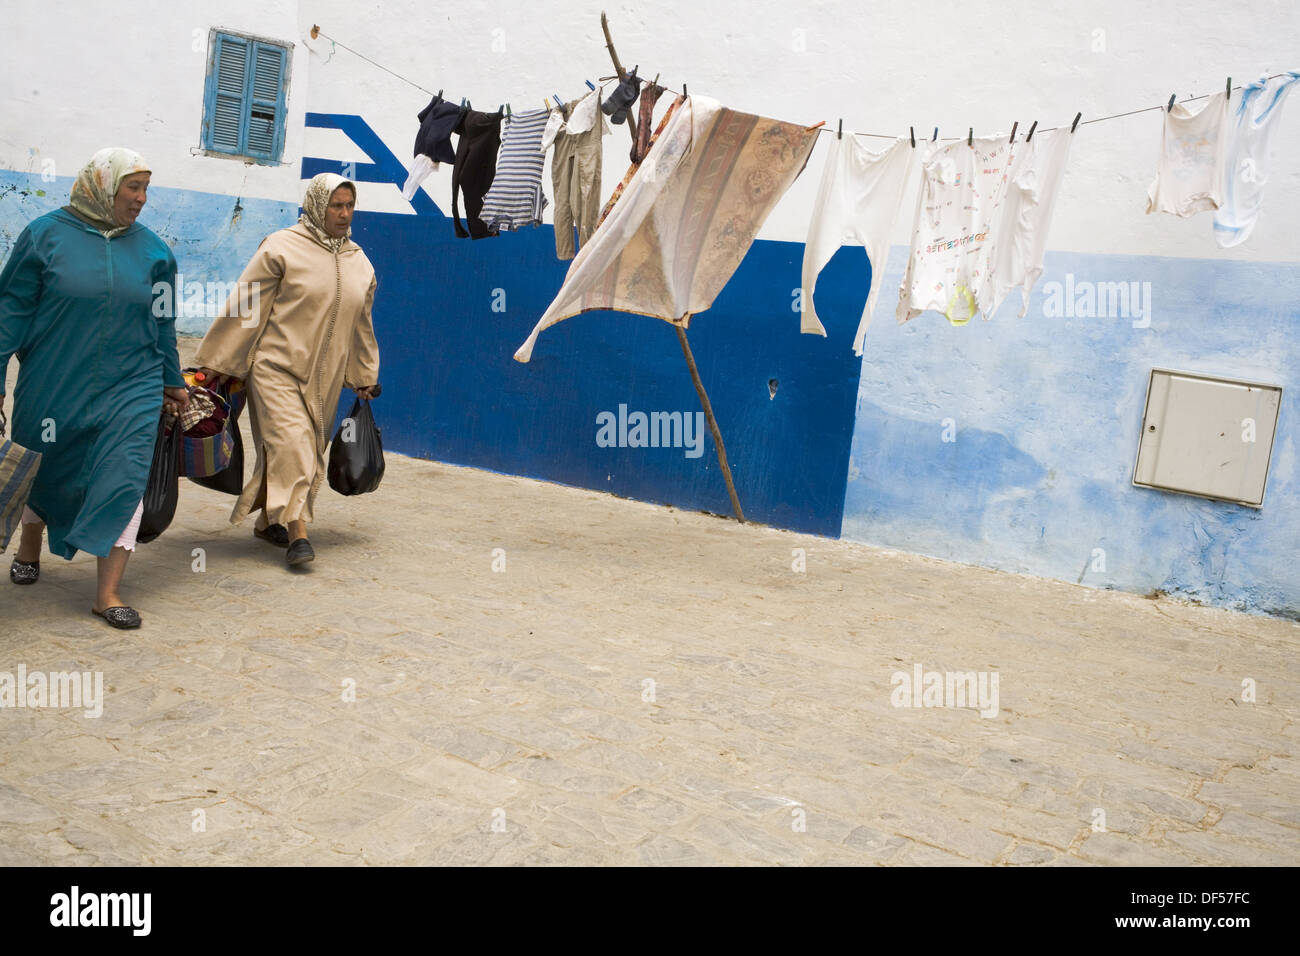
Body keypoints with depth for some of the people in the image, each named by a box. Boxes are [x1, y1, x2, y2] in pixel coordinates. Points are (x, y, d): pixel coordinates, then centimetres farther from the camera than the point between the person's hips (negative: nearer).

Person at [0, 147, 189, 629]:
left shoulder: (152, 249, 5)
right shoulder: (47, 234, -3)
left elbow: (162, 323, 13)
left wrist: (172, 382, 17)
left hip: (130, 389, 1)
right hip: (53, 386, -1)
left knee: (124, 479, -8)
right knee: (45, 473, 16)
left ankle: (108, 592, -1)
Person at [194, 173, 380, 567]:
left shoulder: (359, 262, 11)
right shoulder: (282, 248, -6)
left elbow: (361, 325, 21)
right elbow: (246, 307, -5)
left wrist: (364, 376, 23)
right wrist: (218, 361, -4)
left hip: (323, 376, 6)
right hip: (277, 366, -5)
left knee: (309, 450, 8)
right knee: (291, 442, -16)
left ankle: (270, 521, 23)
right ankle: (297, 531, -15)